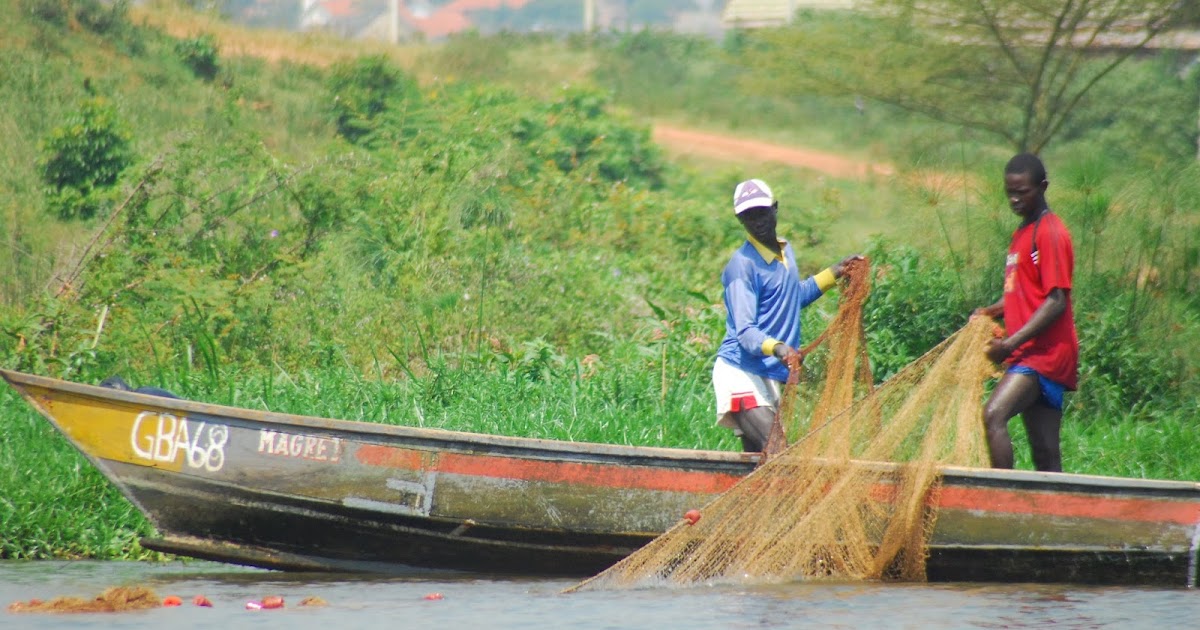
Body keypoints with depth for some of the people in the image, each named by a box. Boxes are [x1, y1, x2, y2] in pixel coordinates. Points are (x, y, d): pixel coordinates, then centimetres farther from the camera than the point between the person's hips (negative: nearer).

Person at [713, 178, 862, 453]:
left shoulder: (786, 250, 14)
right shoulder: (742, 265, -14)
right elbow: (745, 331, -21)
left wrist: (835, 272, 31)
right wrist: (777, 348, -39)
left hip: (770, 376, 9)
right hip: (741, 371, -9)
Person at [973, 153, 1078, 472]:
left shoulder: (1050, 233, -10)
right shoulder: (1022, 233, 19)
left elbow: (1056, 301, -17)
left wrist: (1012, 343, -21)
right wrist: (992, 312, 8)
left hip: (1045, 351, -10)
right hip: (1031, 354, 10)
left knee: (994, 415, -26)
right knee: (1046, 455, 7)